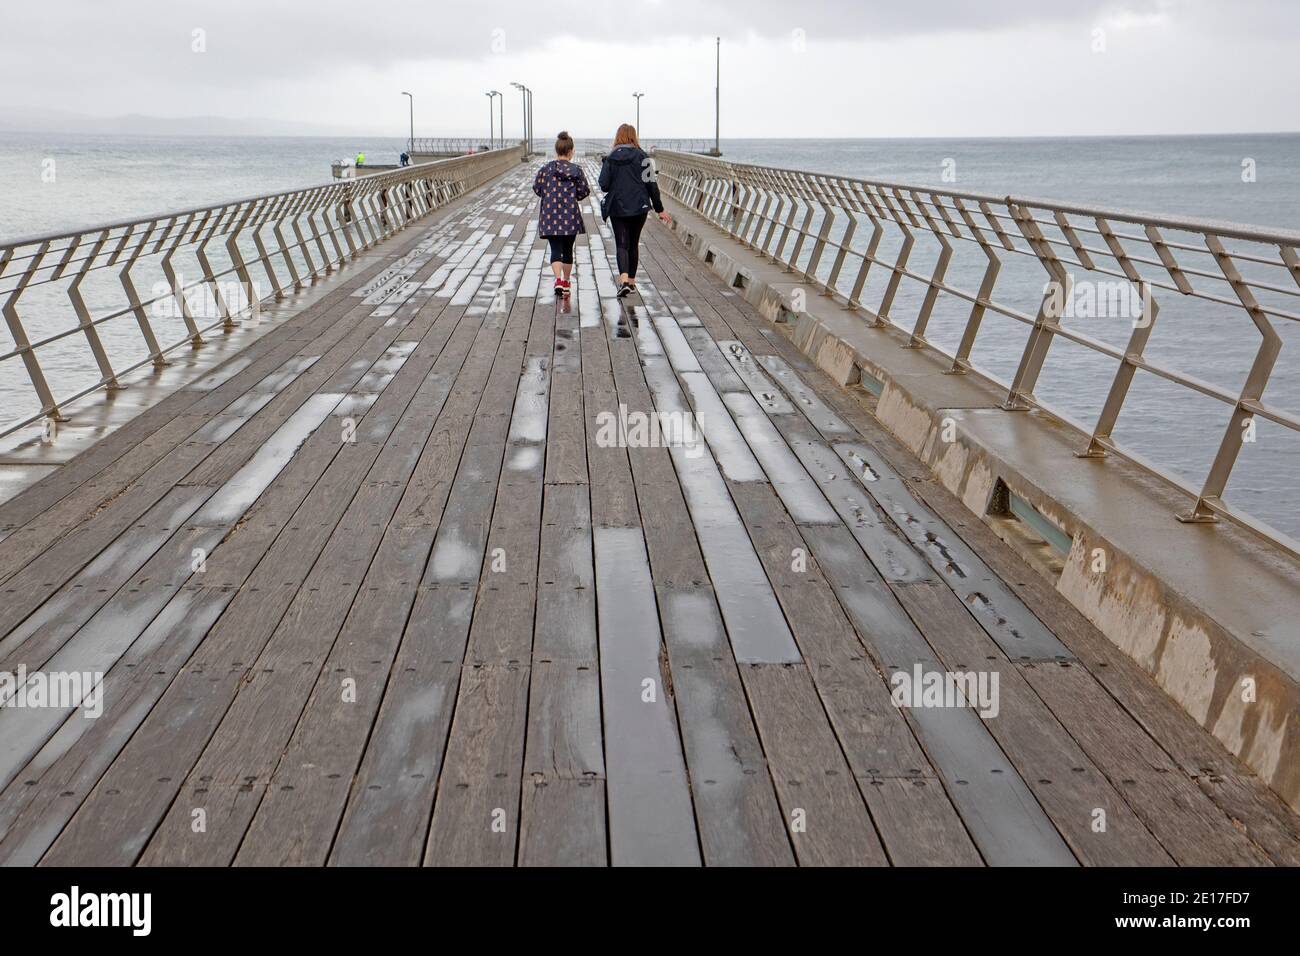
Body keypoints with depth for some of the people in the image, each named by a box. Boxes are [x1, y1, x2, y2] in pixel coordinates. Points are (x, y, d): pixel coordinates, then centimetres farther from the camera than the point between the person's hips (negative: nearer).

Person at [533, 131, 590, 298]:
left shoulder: (546, 169, -4)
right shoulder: (576, 170, -4)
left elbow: (537, 188, 1)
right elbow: (584, 191, -2)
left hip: (551, 217, 0)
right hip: (571, 217, 1)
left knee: (555, 250, -1)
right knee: (568, 250, 16)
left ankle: (558, 281, -24)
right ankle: (566, 283, 28)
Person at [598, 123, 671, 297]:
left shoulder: (610, 158, -2)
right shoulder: (642, 156, -3)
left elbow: (604, 185, -5)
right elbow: (651, 184, -4)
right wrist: (660, 209, 2)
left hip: (617, 207, 0)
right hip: (639, 207, 1)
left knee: (621, 244, -1)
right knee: (633, 244, 15)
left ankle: (624, 280, -22)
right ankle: (631, 281, 23)